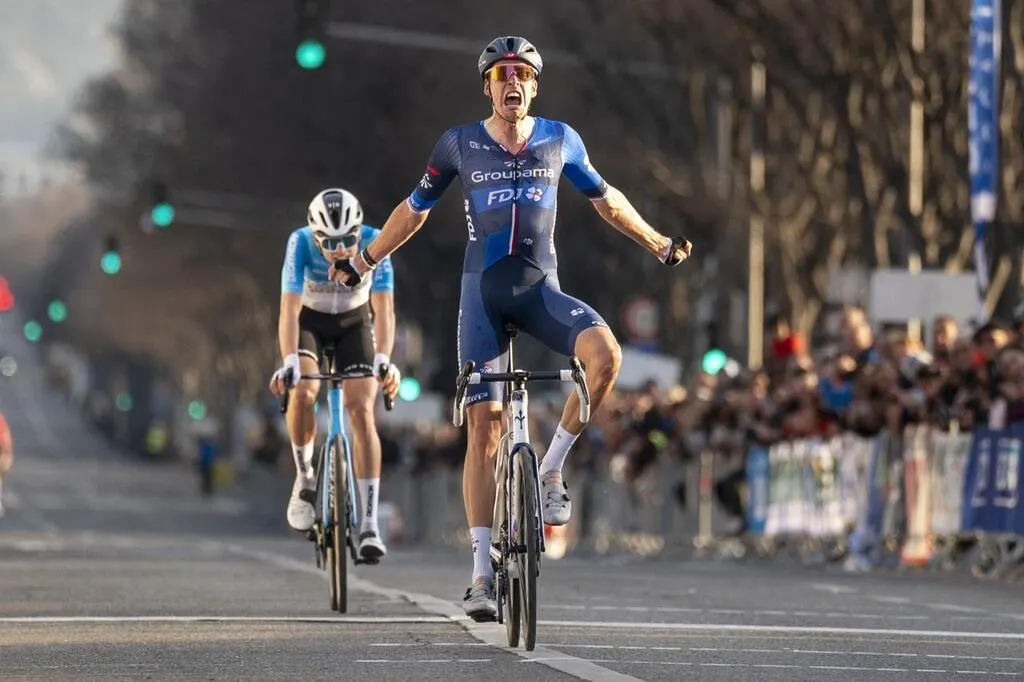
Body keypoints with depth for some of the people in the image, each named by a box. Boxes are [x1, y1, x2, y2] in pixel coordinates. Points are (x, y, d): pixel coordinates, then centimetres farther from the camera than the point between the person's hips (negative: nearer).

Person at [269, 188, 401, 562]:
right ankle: (304, 477, -1)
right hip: (309, 319, 0)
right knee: (302, 392, -28)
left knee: (361, 409, -17)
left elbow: (383, 307, -36)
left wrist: (383, 359, -51)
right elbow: (289, 308, -37)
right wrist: (289, 362, -51)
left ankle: (369, 524, -17)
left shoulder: (374, 243, -30)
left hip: (354, 321, 0)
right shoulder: (301, 243, -31)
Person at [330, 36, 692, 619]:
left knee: (606, 355, -30)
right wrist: (366, 262, 19)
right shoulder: (460, 145, 1)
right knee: (485, 425, -7)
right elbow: (415, 210, 14)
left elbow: (605, 198, 19)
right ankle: (483, 572, -4)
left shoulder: (559, 139, 4)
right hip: (483, 291, -1)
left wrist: (657, 242, 21)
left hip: (540, 287, 1)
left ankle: (551, 471, -10)